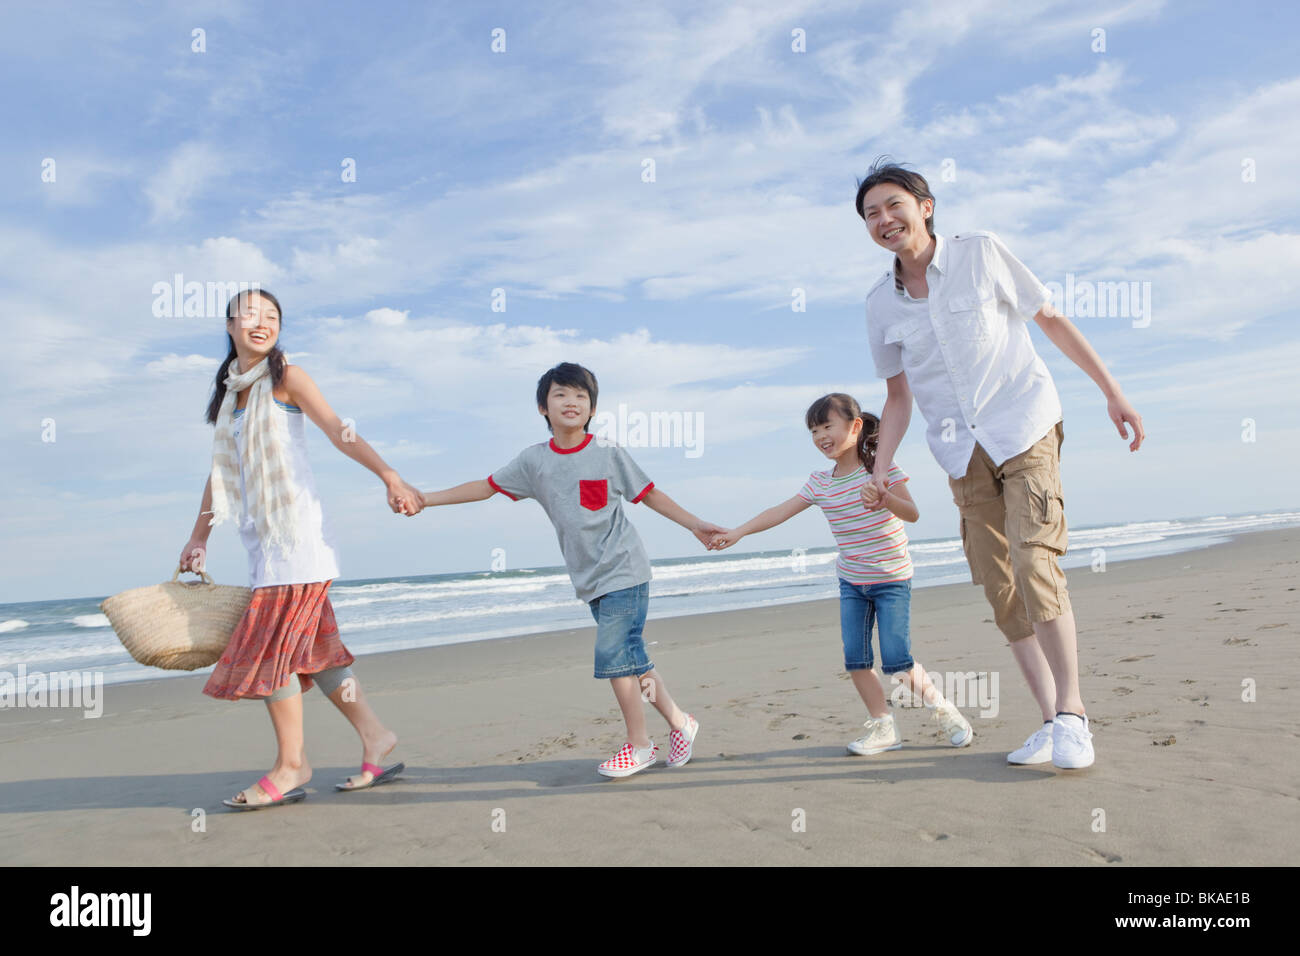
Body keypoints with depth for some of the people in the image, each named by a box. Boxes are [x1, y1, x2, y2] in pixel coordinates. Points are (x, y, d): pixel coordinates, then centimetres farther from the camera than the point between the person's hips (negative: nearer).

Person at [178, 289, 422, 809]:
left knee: (270, 646, -7)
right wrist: (199, 538, 21)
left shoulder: (285, 376, -3)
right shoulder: (229, 390, 17)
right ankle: (374, 736, 17)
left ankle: (291, 767, 3)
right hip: (263, 536, 7)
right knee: (309, 645, 8)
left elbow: (339, 431, -13)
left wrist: (391, 478, -23)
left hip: (296, 528, -7)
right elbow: (221, 470, 21)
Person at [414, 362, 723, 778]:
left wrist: (695, 525, -1)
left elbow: (649, 494, 2)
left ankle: (638, 744, 3)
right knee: (631, 657, 8)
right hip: (590, 579, 4)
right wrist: (425, 498, 9)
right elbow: (485, 487, 11)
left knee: (613, 655, -11)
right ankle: (679, 721, 24)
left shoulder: (609, 453, -5)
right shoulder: (534, 460, 4)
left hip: (624, 570, -4)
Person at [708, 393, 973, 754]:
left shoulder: (881, 465, -13)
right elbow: (781, 511, 1)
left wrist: (886, 499, -40)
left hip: (892, 579, -5)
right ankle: (882, 727, 10)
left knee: (896, 660, -10)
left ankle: (942, 709, 13)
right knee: (855, 658, -3)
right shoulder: (819, 482, 0)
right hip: (851, 582, 5)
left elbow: (912, 513, -20)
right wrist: (737, 532, -3)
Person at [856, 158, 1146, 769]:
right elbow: (898, 396, 13)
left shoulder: (981, 253, -3)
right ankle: (1052, 721, 10)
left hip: (1024, 428, -3)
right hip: (963, 454, 4)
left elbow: (1050, 318, 4)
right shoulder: (881, 304, 6)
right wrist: (880, 467, 2)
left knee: (1034, 565, -18)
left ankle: (1072, 713, -6)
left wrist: (1111, 390, 1)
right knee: (1000, 589, 1)